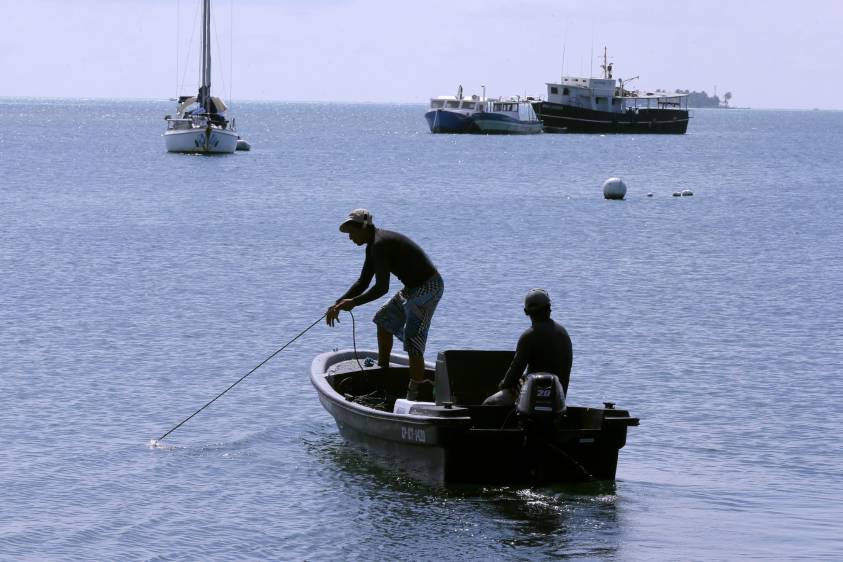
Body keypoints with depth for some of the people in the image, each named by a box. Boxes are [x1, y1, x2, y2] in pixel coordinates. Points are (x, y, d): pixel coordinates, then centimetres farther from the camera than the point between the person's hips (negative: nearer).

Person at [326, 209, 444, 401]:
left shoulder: (379, 245, -23)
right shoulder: (374, 245, 10)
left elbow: (382, 287, -28)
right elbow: (363, 282, 15)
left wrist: (354, 302, -23)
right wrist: (339, 304, 7)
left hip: (427, 288, -11)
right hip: (414, 287, 11)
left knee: (413, 341, -15)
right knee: (384, 320, 23)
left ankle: (419, 391, -15)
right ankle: (382, 370, 34)